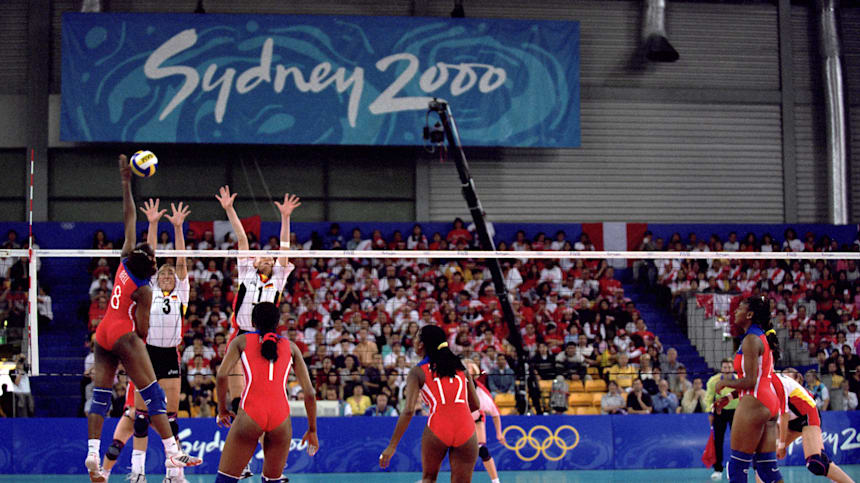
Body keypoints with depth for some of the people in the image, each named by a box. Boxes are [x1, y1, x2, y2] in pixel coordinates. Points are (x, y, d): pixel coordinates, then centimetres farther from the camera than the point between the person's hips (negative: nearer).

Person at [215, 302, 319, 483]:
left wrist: (222, 409, 12)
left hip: (251, 413, -2)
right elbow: (309, 392, 14)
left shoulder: (241, 341, 16)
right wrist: (312, 430, 22)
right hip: (281, 416, 2)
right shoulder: (290, 347, 20)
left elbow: (222, 375, -1)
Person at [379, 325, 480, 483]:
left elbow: (408, 411, -5)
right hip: (466, 430, 2)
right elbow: (475, 405, 20)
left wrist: (392, 446, -4)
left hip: (437, 429, -2)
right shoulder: (460, 367, 17)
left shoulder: (418, 372, 6)